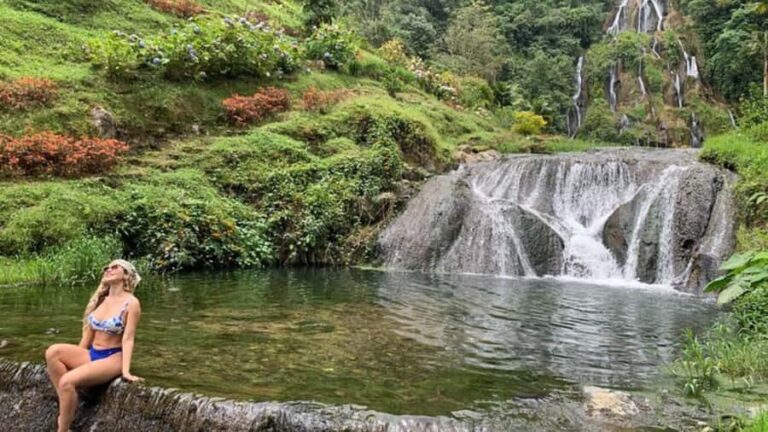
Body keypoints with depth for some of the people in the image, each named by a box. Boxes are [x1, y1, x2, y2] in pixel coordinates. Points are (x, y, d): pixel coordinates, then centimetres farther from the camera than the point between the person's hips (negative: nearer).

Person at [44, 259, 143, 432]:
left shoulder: (131, 303, -9)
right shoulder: (100, 299, 10)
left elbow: (128, 339, -15)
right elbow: (88, 334, 15)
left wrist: (125, 371, -22)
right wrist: (75, 359, 14)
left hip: (113, 358, -7)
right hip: (92, 354, 7)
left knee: (68, 381, -27)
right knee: (53, 351, -19)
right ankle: (65, 407, -13)